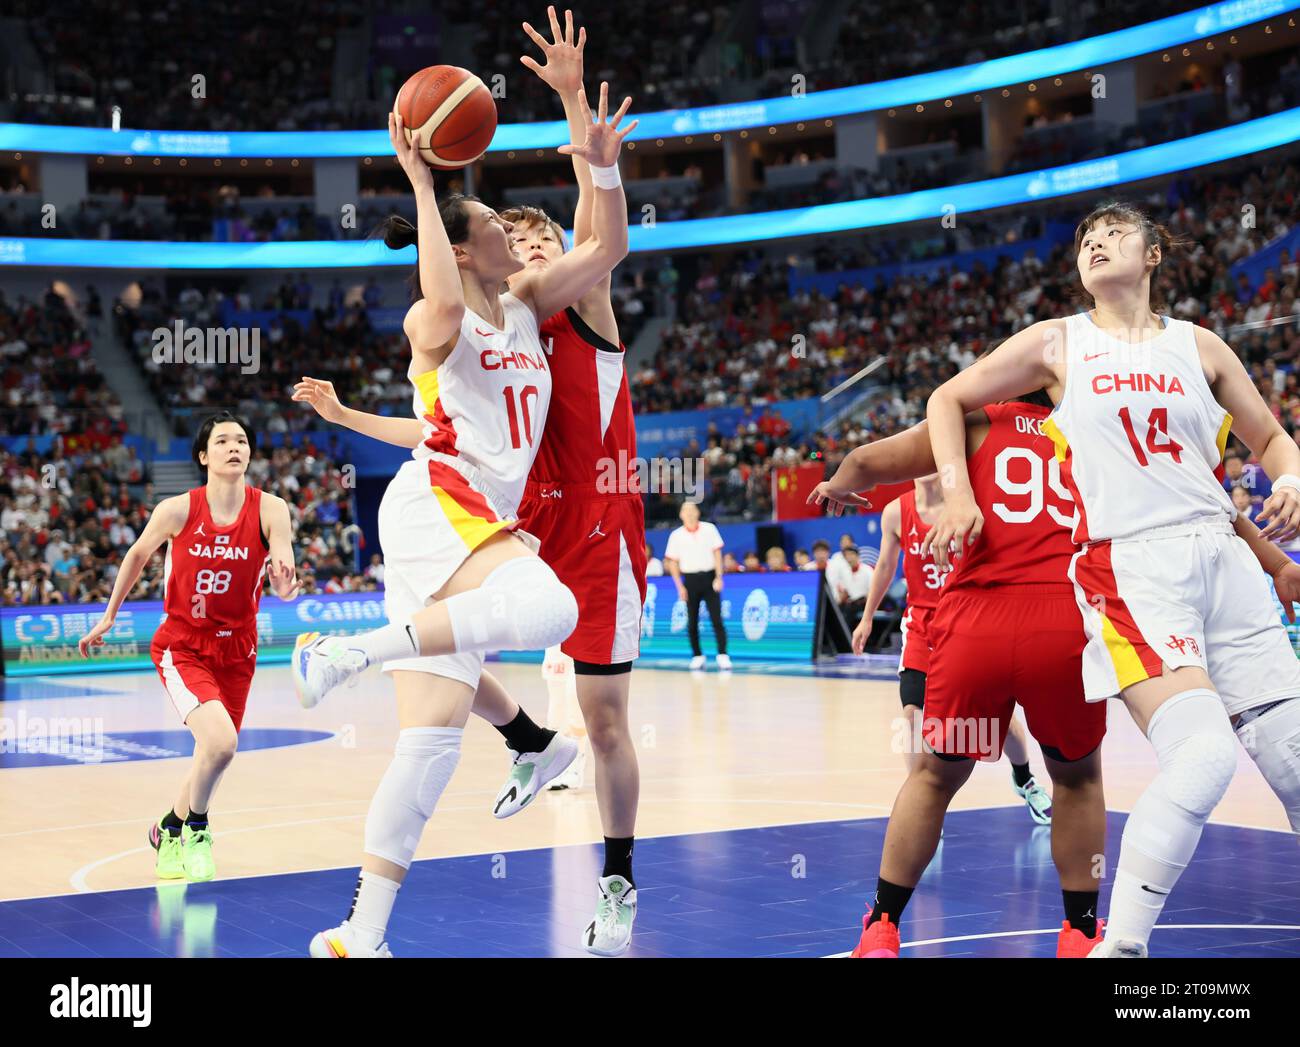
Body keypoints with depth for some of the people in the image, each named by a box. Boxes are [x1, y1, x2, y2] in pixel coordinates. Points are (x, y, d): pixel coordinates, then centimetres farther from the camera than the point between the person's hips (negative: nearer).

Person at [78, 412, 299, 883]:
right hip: (181, 646, -3)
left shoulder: (269, 509, -13)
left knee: (215, 752, 11)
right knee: (220, 741, -25)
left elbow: (282, 584, -23)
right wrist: (108, 617, 12)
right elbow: (137, 555, 5)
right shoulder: (177, 510, -14)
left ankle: (170, 830, 41)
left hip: (235, 650, 3)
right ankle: (197, 829, 3)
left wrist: (284, 579, -47)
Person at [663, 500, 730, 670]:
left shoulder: (709, 529, 2)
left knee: (716, 618, -8)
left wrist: (719, 577, -6)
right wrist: (680, 587, -3)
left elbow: (717, 553, 3)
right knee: (692, 622, 3)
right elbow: (672, 562, 4)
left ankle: (722, 656, -9)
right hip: (690, 580, 1)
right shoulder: (676, 535, 2)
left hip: (709, 577, -1)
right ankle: (697, 656, 13)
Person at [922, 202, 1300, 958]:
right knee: (1203, 754, -25)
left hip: (1223, 557, 4)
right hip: (1129, 566, -4)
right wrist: (957, 493, 4)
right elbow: (949, 400, 16)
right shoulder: (1059, 343, 9)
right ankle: (1123, 944, -12)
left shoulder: (1198, 347, 14)